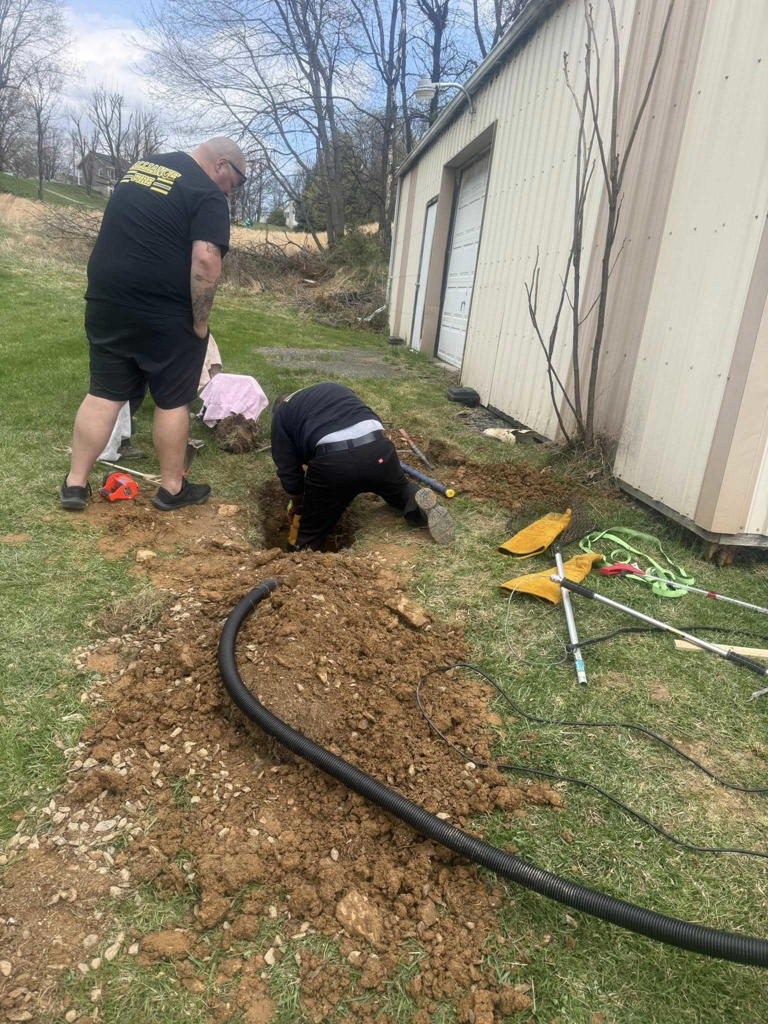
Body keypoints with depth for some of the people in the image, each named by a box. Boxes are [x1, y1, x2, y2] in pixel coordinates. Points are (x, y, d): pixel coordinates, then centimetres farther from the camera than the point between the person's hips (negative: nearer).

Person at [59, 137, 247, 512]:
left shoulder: (139, 166, 18)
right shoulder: (208, 194, -7)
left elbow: (120, 228, 24)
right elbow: (205, 260, -20)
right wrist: (200, 322, -13)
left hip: (105, 301, 7)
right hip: (163, 314, -7)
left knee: (104, 393, 12)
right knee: (171, 401, 6)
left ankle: (74, 483, 15)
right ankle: (172, 488, 17)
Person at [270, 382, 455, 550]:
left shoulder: (281, 414, 23)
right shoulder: (334, 388, 37)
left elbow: (287, 469, 18)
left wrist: (297, 504, 35)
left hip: (332, 460, -3)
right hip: (377, 447, 4)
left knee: (310, 534, 15)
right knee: (400, 489, 31)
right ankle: (419, 501, 3)